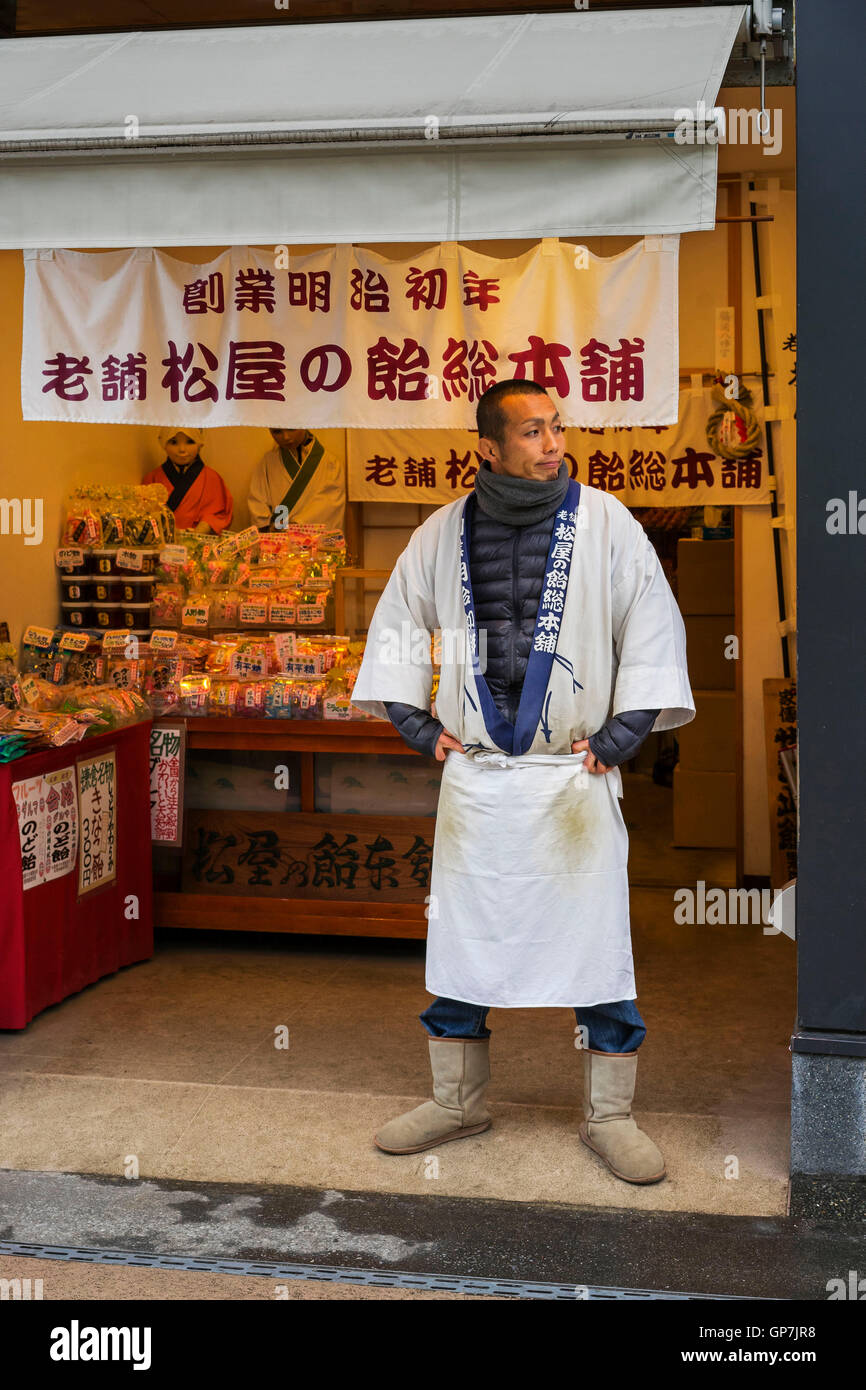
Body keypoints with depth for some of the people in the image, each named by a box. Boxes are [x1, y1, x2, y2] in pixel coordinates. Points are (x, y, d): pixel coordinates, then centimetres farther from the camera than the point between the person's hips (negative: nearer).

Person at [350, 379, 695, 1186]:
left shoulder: (603, 521, -1)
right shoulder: (443, 534, 5)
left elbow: (653, 623, 2)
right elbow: (397, 622, 18)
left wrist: (623, 734, -3)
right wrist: (418, 725, 10)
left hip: (576, 777, -2)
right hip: (473, 777, 2)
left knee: (596, 944, 1)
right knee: (459, 939, 10)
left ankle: (609, 1117, 16)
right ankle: (457, 1102, 27)